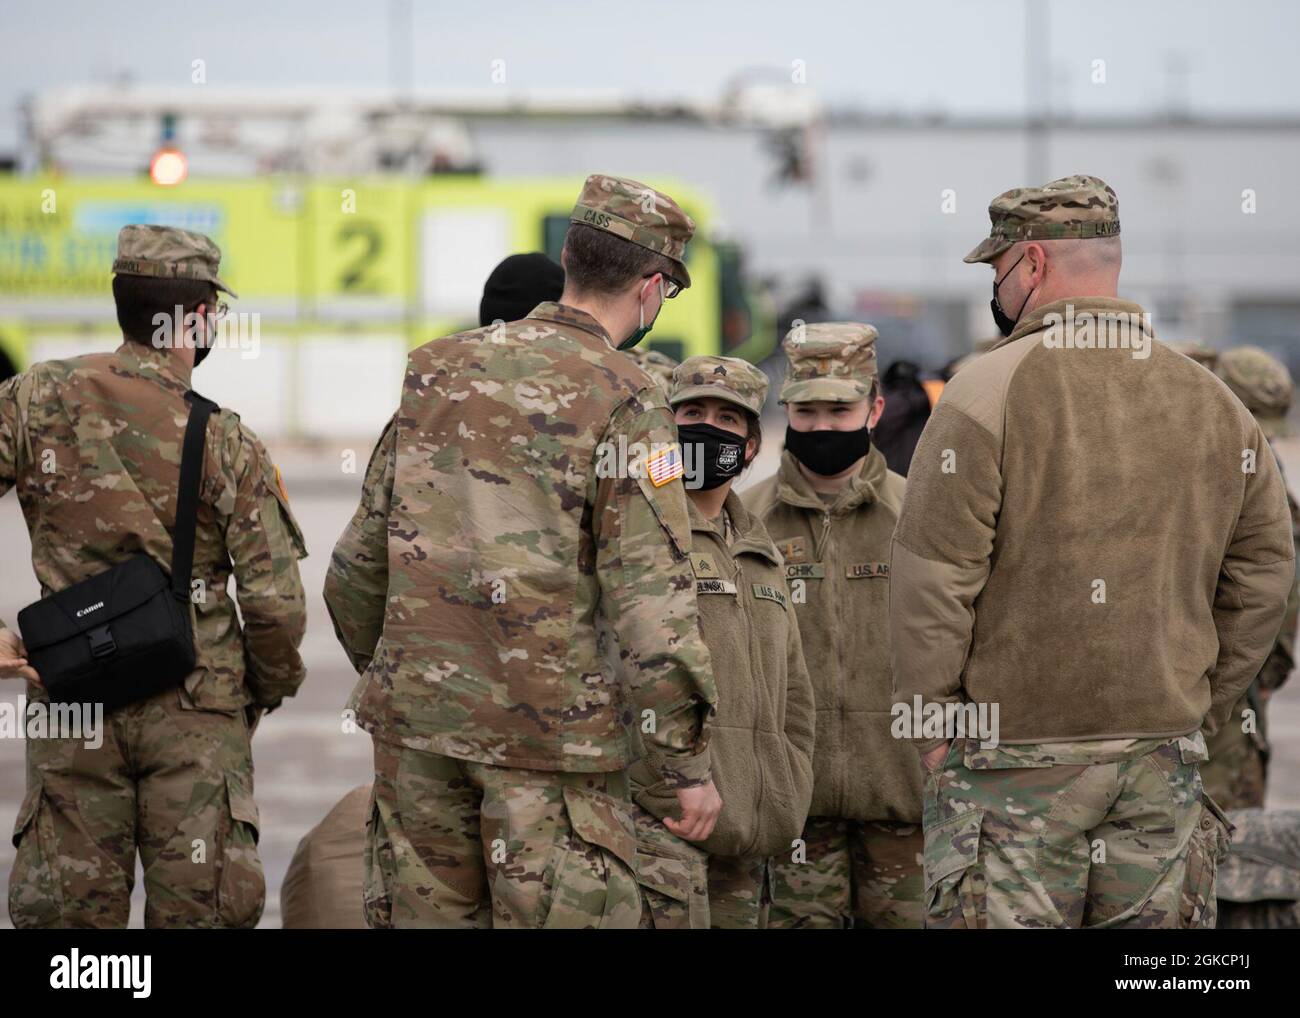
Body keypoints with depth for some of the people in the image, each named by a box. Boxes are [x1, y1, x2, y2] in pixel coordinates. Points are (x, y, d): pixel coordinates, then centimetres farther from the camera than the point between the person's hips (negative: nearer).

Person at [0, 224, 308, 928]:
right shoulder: (226, 442, -7)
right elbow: (275, 604, -7)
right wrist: (267, 691, 11)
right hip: (197, 711, -2)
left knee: (69, 913, 8)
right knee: (199, 912, 2)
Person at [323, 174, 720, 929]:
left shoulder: (439, 370, 9)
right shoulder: (623, 400, -9)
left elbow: (361, 560, 15)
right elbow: (652, 595, -13)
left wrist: (380, 668, 31)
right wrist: (690, 762, -9)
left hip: (417, 720, 6)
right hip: (549, 728, -6)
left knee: (424, 911, 12)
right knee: (567, 915, 0)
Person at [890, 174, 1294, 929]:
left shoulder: (989, 392, -10)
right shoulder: (1216, 405, 8)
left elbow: (932, 580, -11)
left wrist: (933, 724, -2)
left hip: (1016, 759, -5)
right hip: (1165, 765, 5)